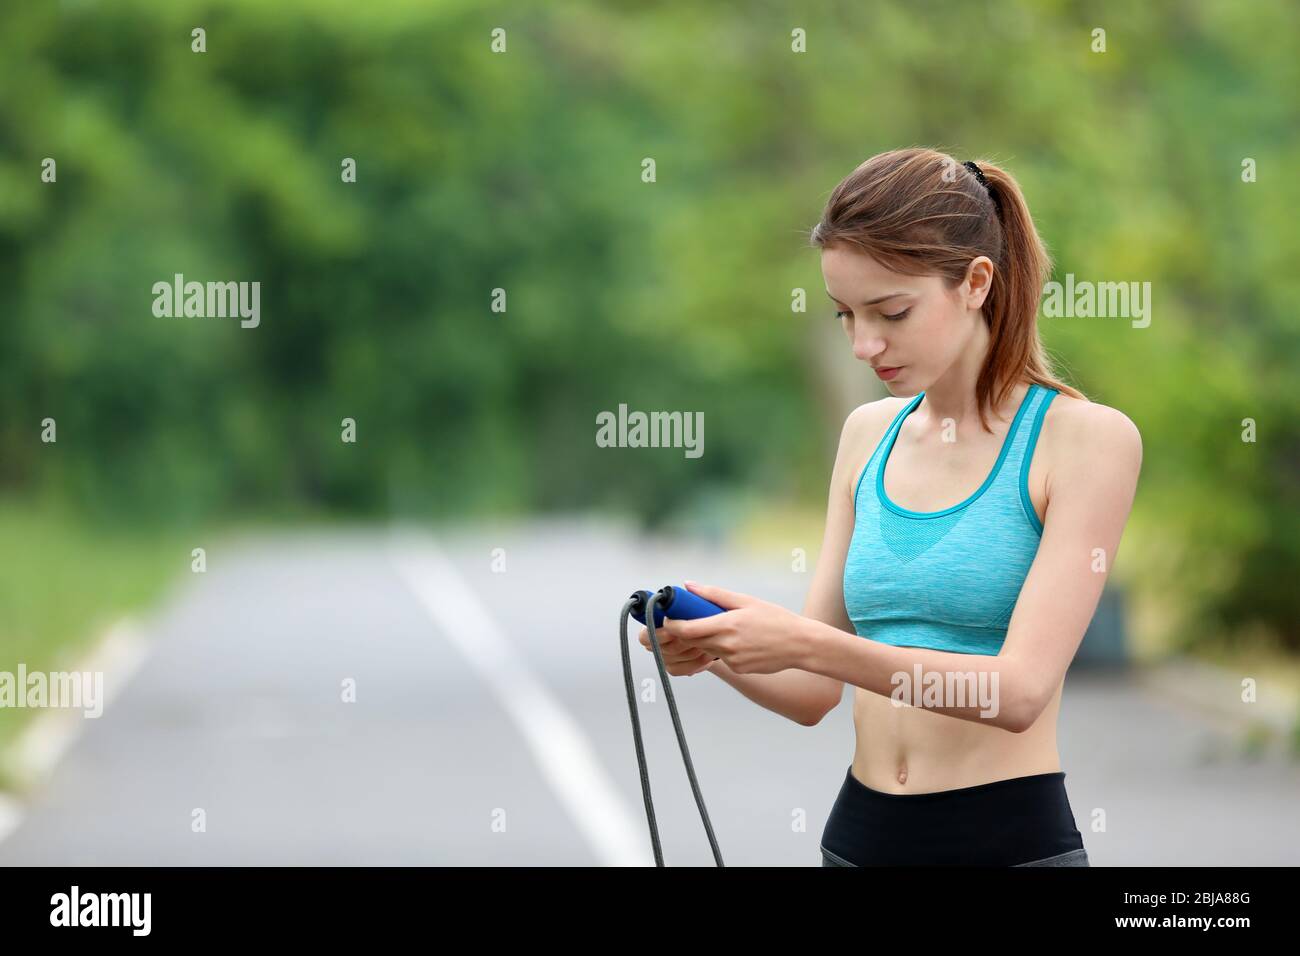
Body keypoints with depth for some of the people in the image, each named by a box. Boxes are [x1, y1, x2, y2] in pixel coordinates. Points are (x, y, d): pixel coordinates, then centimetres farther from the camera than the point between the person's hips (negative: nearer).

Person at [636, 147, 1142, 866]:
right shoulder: (868, 435, 8)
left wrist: (805, 643, -26)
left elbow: (1021, 689, -19)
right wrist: (717, 652, -12)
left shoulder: (1087, 438, -9)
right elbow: (813, 694, 8)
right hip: (862, 833, 5)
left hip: (1010, 841, -5)